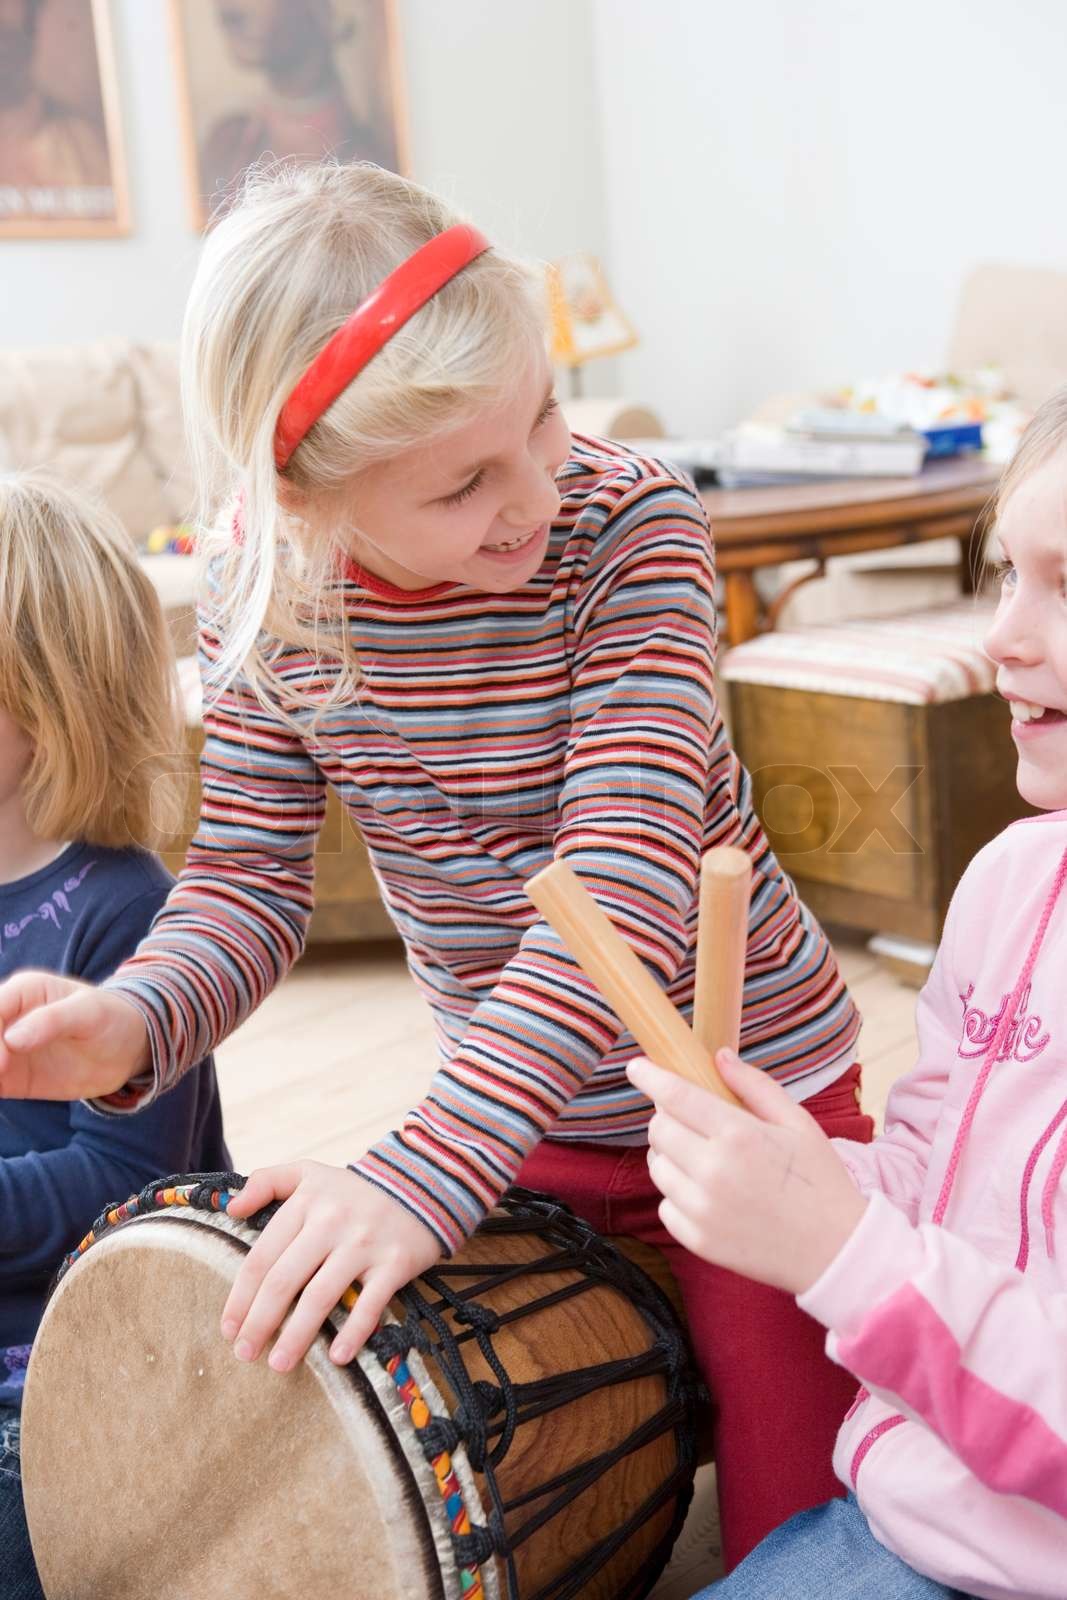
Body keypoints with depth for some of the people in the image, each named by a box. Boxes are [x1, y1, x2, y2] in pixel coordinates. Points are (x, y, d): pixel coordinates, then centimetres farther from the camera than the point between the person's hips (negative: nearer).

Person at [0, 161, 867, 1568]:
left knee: (796, 1524, 7)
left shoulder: (628, 521, -24)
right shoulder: (266, 583, -12)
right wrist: (133, 1022, -30)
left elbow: (627, 871, -32)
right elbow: (248, 875, -7)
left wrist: (424, 1170, -41)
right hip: (521, 1107, 4)